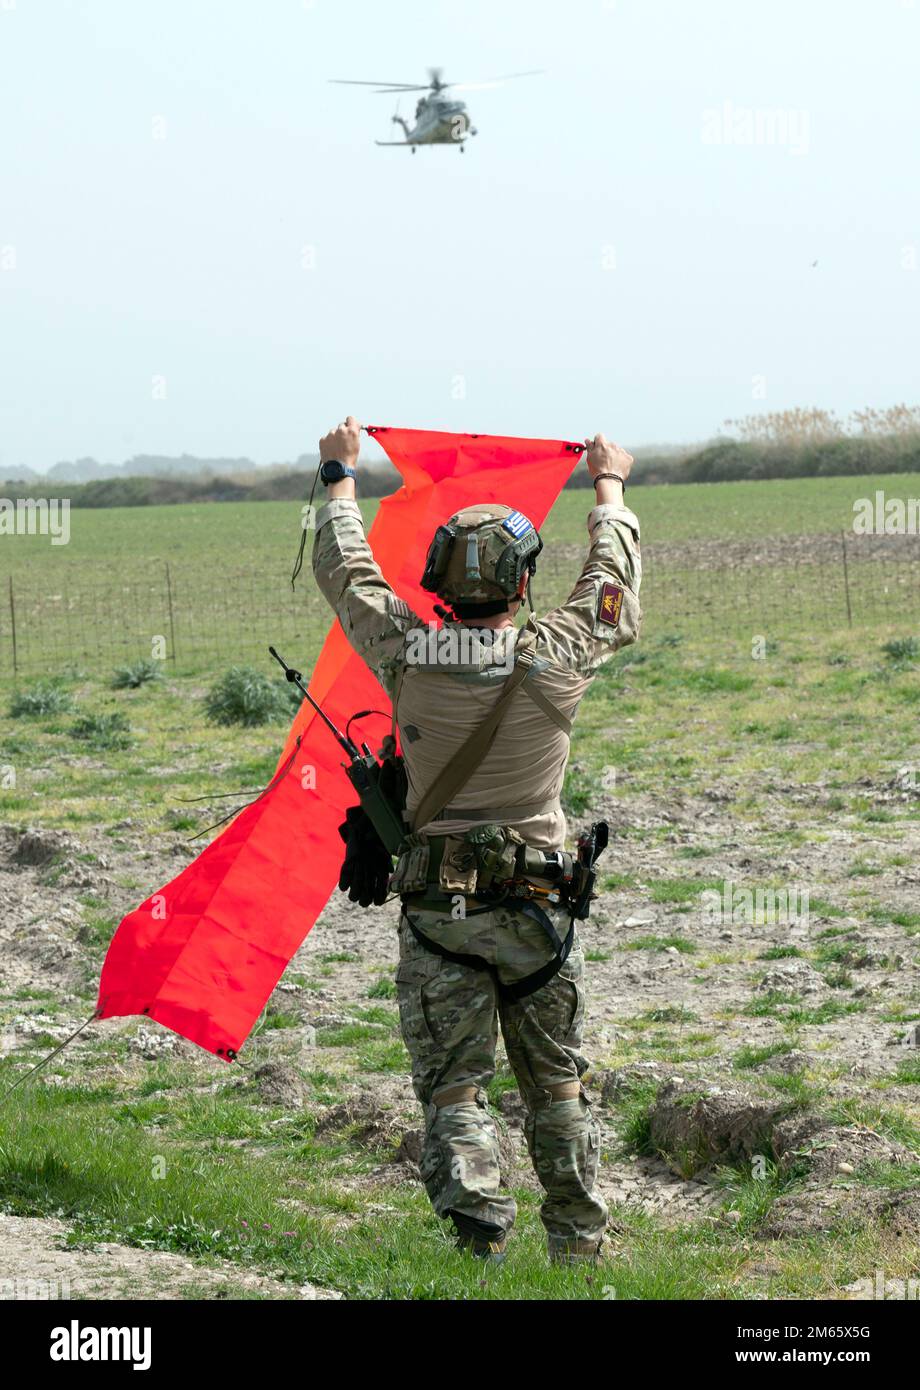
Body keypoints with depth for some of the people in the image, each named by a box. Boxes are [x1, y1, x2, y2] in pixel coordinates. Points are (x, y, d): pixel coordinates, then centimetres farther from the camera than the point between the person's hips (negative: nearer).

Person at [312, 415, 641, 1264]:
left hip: (435, 901, 0)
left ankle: (478, 1237, -15)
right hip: (536, 902, 0)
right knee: (558, 1083, 14)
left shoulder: (406, 660, -7)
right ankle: (578, 1248, 20)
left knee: (452, 1083, 3)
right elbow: (612, 588, 11)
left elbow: (345, 572, 10)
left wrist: (342, 476, 26)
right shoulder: (553, 661, -9)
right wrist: (610, 489, 27)